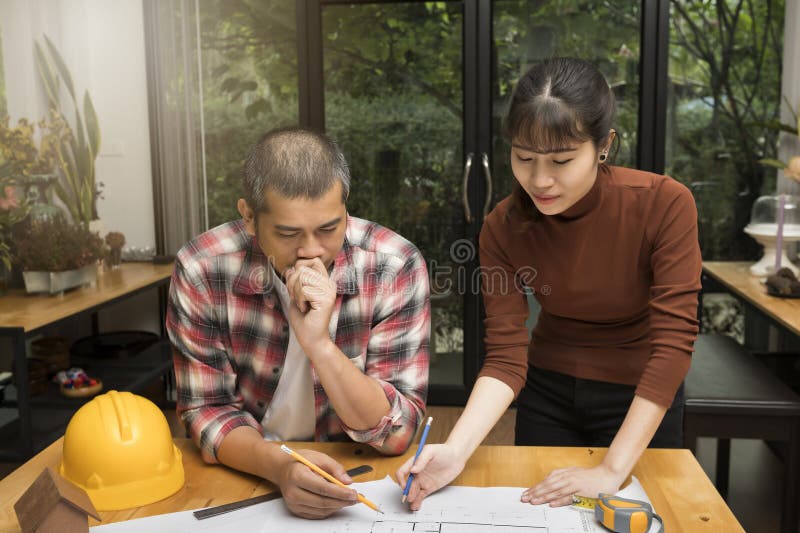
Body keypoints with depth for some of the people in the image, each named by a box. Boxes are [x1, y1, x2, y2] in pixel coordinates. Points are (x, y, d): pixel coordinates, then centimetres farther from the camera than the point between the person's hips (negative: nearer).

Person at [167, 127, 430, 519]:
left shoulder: (395, 267, -17)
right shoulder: (201, 271, -15)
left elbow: (397, 432, -16)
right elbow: (209, 410, -9)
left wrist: (319, 343, -30)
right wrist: (279, 465, -28)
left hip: (354, 477, -1)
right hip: (247, 471, 1)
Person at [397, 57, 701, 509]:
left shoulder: (665, 204, -25)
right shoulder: (503, 228, -17)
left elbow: (672, 342, -27)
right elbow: (506, 357, -19)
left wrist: (612, 471, -32)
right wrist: (457, 449, -36)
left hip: (640, 399, -2)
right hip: (547, 391, 3)